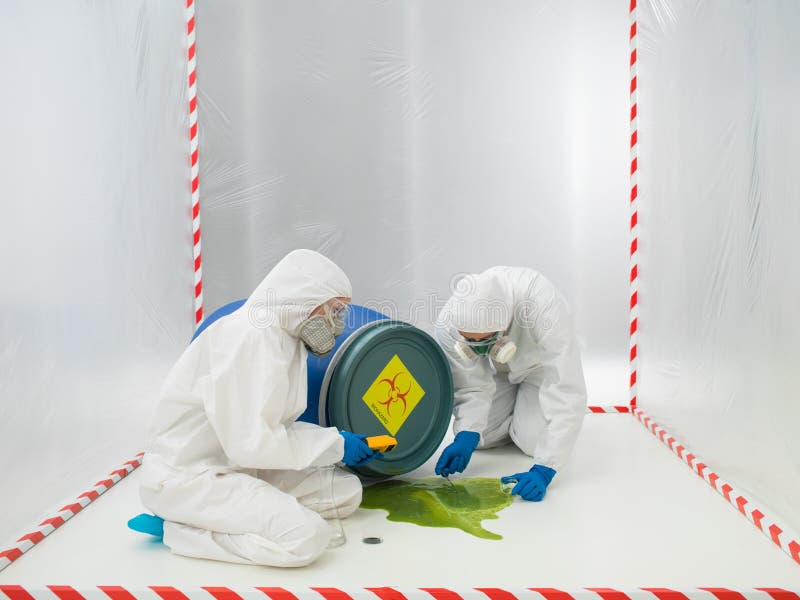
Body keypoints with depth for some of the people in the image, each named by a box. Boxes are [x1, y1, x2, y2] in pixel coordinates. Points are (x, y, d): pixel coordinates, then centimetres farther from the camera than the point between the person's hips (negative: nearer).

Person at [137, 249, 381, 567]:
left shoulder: (285, 339, 8)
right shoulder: (253, 336, -22)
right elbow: (252, 443, -25)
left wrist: (339, 440, 0)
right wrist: (334, 444, -14)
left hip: (238, 466, 10)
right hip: (188, 476, -10)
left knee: (346, 491, 2)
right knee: (307, 536, -25)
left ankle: (215, 515, -1)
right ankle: (178, 528, -7)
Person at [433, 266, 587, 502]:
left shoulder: (543, 306, -44)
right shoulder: (448, 325, -34)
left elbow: (568, 392, -44)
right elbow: (471, 390, -21)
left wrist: (543, 470, -49)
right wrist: (465, 439, -40)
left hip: (540, 364, -2)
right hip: (498, 370, 3)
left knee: (533, 441, -18)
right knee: (478, 436, -8)